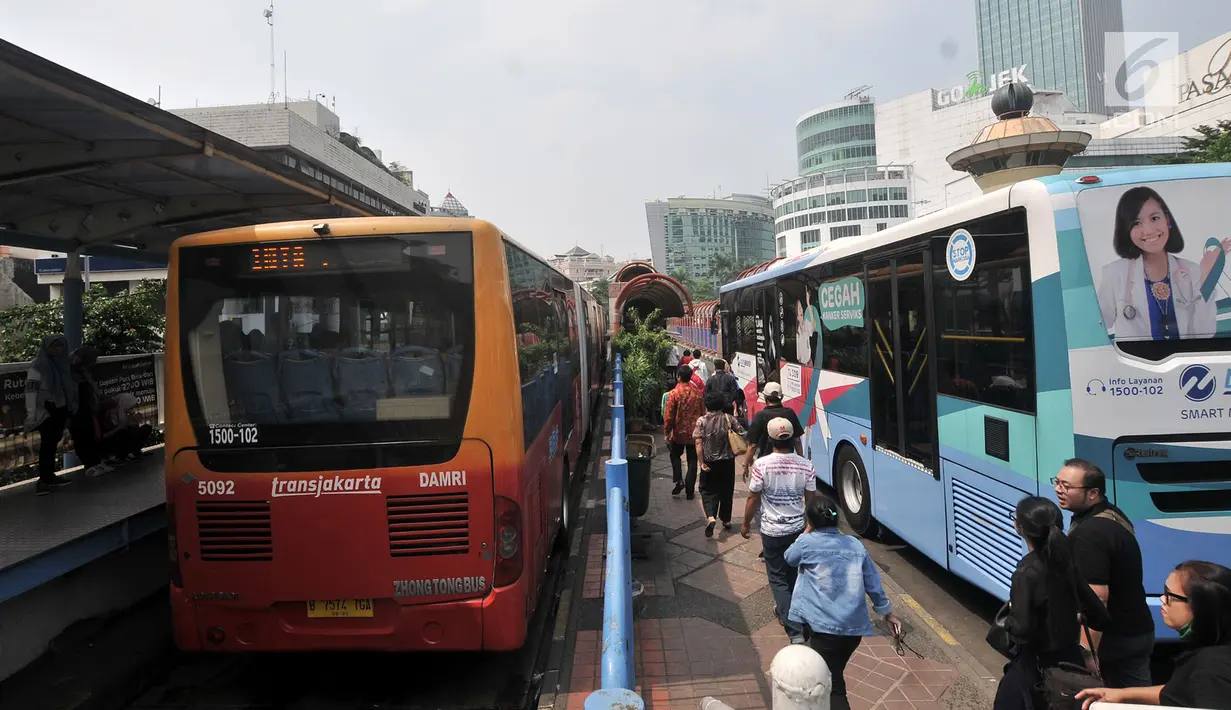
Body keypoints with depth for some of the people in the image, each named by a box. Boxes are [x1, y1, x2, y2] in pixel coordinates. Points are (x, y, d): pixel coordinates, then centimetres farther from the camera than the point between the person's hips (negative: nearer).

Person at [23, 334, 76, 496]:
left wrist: (70, 407, 17)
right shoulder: (38, 366, -9)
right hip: (45, 412, -6)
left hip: (60, 411, 6)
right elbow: (30, 390, -14)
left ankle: (49, 476, 21)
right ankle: (43, 479, -4)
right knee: (47, 444, -8)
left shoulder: (63, 364, 10)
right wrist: (31, 414, -18)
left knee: (53, 443, 13)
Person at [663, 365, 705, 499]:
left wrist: (666, 432, -2)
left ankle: (679, 480, 2)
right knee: (692, 460, 10)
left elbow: (668, 416, -12)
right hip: (694, 433, 2)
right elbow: (702, 413, 6)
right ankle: (689, 490, 11)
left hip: (679, 433, -2)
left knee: (675, 456, 20)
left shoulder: (673, 393, -13)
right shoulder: (697, 393, -2)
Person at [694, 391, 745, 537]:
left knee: (708, 491, 8)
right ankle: (726, 520, 27)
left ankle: (711, 517, -15)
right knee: (726, 491, 17)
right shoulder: (729, 419, -5)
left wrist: (702, 463, -12)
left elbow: (698, 444, -14)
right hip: (727, 462, 2)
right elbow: (741, 434, -8)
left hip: (709, 463, -2)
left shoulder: (701, 421, -10)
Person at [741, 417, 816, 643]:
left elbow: (753, 499, -10)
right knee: (793, 573, 23)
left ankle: (796, 630, -2)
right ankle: (786, 611, 43)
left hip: (772, 530, -3)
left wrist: (746, 523, 6)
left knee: (778, 578, 6)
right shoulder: (806, 466, -8)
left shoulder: (762, 465, -18)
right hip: (798, 528, 4)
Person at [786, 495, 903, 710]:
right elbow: (873, 583, 13)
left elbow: (789, 557, 17)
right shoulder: (856, 545, 7)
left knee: (832, 686, -7)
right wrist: (887, 612, 25)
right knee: (835, 676, 24)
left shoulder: (807, 543, -5)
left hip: (824, 627, -5)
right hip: (855, 627, 5)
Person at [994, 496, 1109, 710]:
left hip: (1035, 665, -7)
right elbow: (1099, 616, 2)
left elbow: (1021, 630, -28)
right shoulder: (1066, 562, -4)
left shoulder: (1026, 572, -25)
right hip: (1069, 659, 7)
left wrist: (1009, 617, -7)